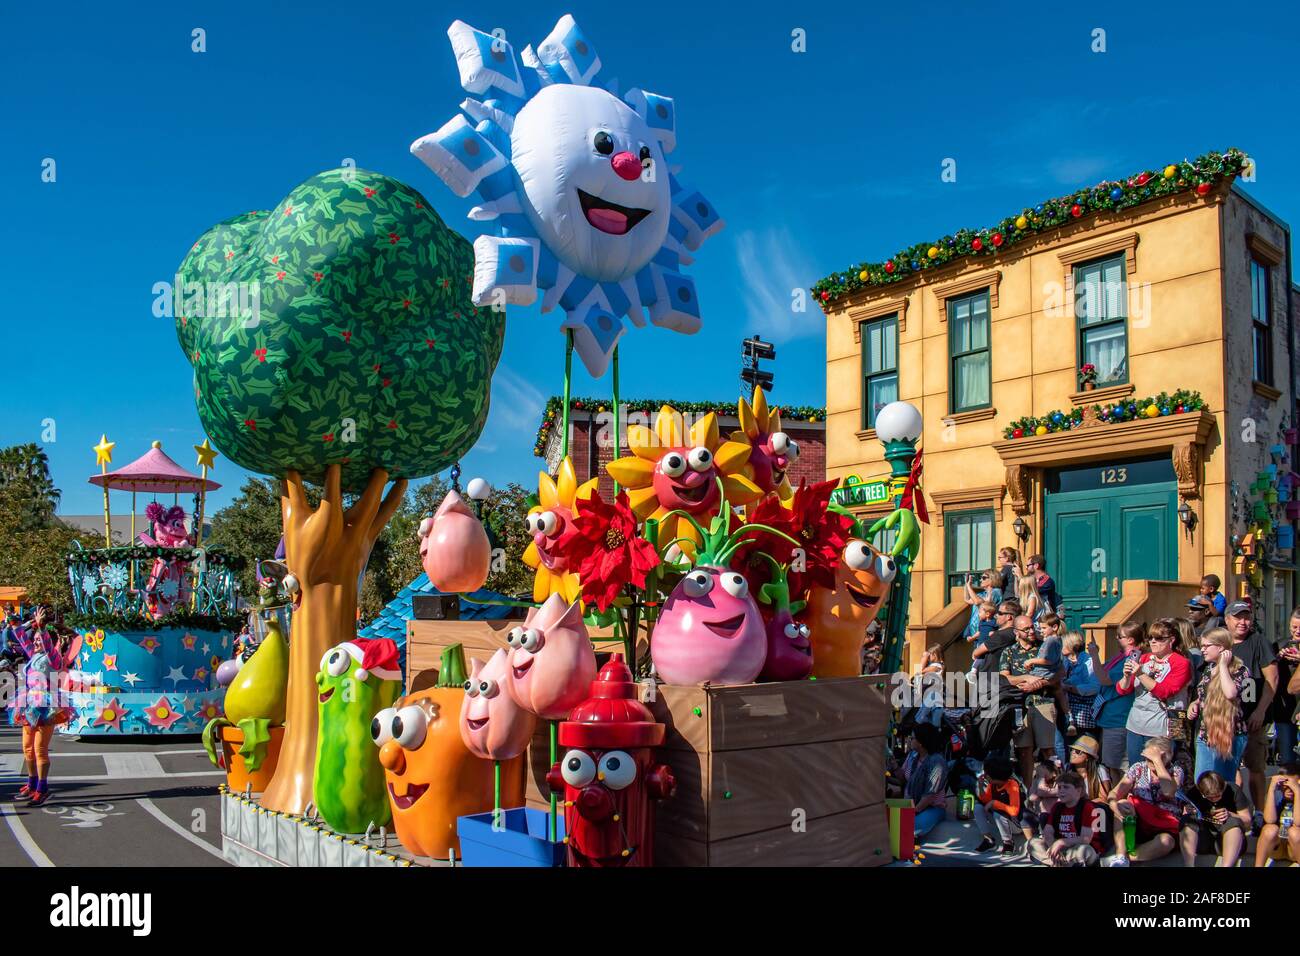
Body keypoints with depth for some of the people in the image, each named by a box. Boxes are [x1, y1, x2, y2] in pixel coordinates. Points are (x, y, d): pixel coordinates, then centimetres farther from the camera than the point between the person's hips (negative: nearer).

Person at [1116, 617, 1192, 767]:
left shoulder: (1181, 663, -3)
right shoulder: (1143, 658, 11)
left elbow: (1164, 692, -15)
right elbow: (1122, 690, 9)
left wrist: (1140, 674, -21)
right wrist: (1127, 676, -12)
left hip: (1160, 730, -5)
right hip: (1136, 725, 5)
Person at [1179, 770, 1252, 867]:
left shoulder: (1233, 790, -4)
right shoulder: (1194, 793, -2)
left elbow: (1247, 823, -2)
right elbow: (1184, 821, 1)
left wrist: (1230, 815, -21)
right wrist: (1189, 814, -22)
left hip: (1228, 837, -1)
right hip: (1202, 840, 1)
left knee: (1233, 822, -30)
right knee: (1187, 819, -26)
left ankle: (1226, 866, -47)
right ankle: (1188, 865, -44)